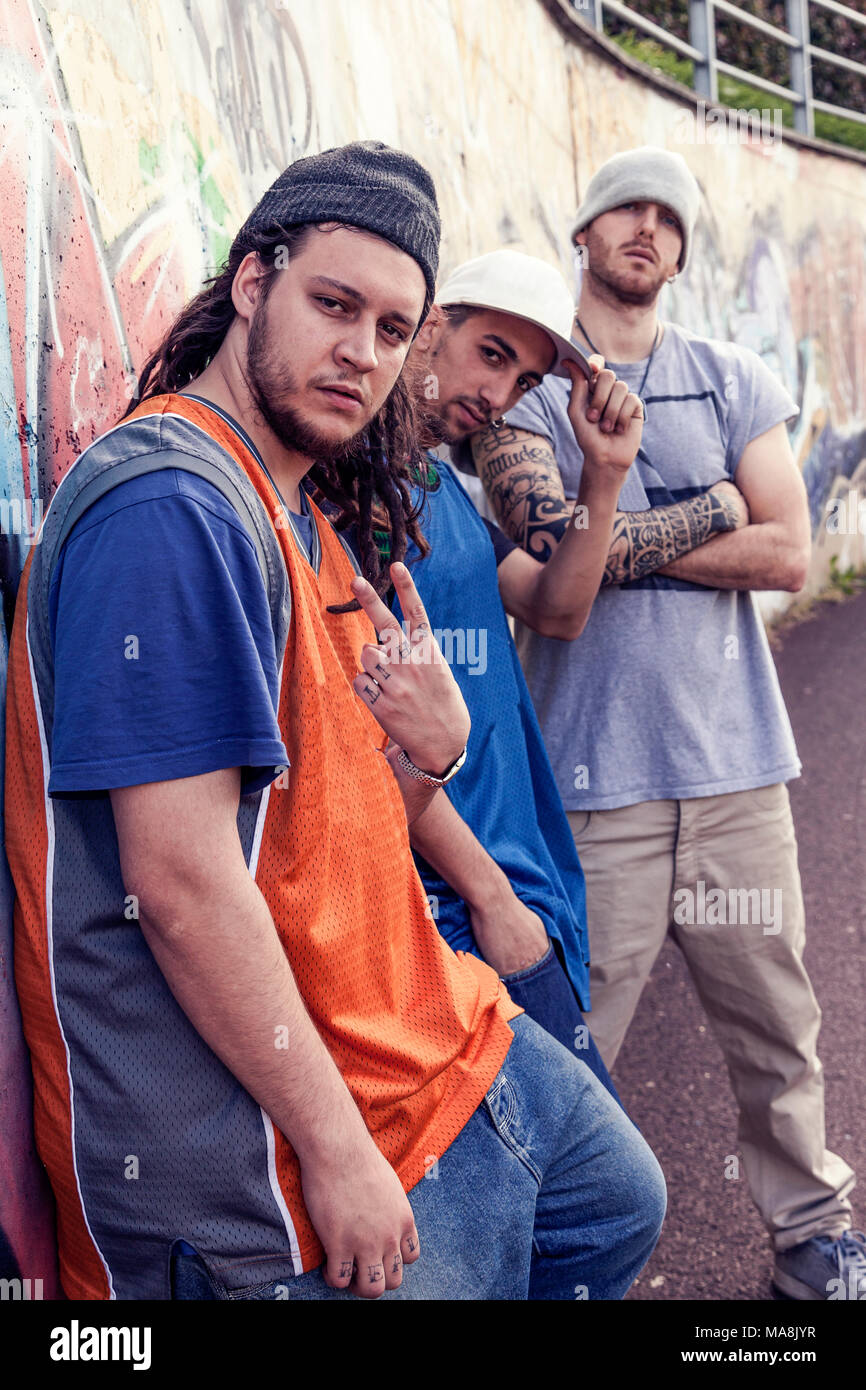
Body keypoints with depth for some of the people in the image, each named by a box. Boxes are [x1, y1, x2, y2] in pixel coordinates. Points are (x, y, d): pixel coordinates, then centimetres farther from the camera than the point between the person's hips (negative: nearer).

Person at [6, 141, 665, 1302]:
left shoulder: (306, 527, 11)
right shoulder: (174, 509, -21)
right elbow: (181, 880, -27)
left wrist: (430, 755, -8)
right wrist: (338, 1149, -22)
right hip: (286, 1133, -10)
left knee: (620, 1200, 26)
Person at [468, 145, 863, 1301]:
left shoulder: (735, 381, 10)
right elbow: (552, 534, -14)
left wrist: (622, 541, -8)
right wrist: (711, 516, -10)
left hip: (737, 767, 3)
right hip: (593, 775, -3)